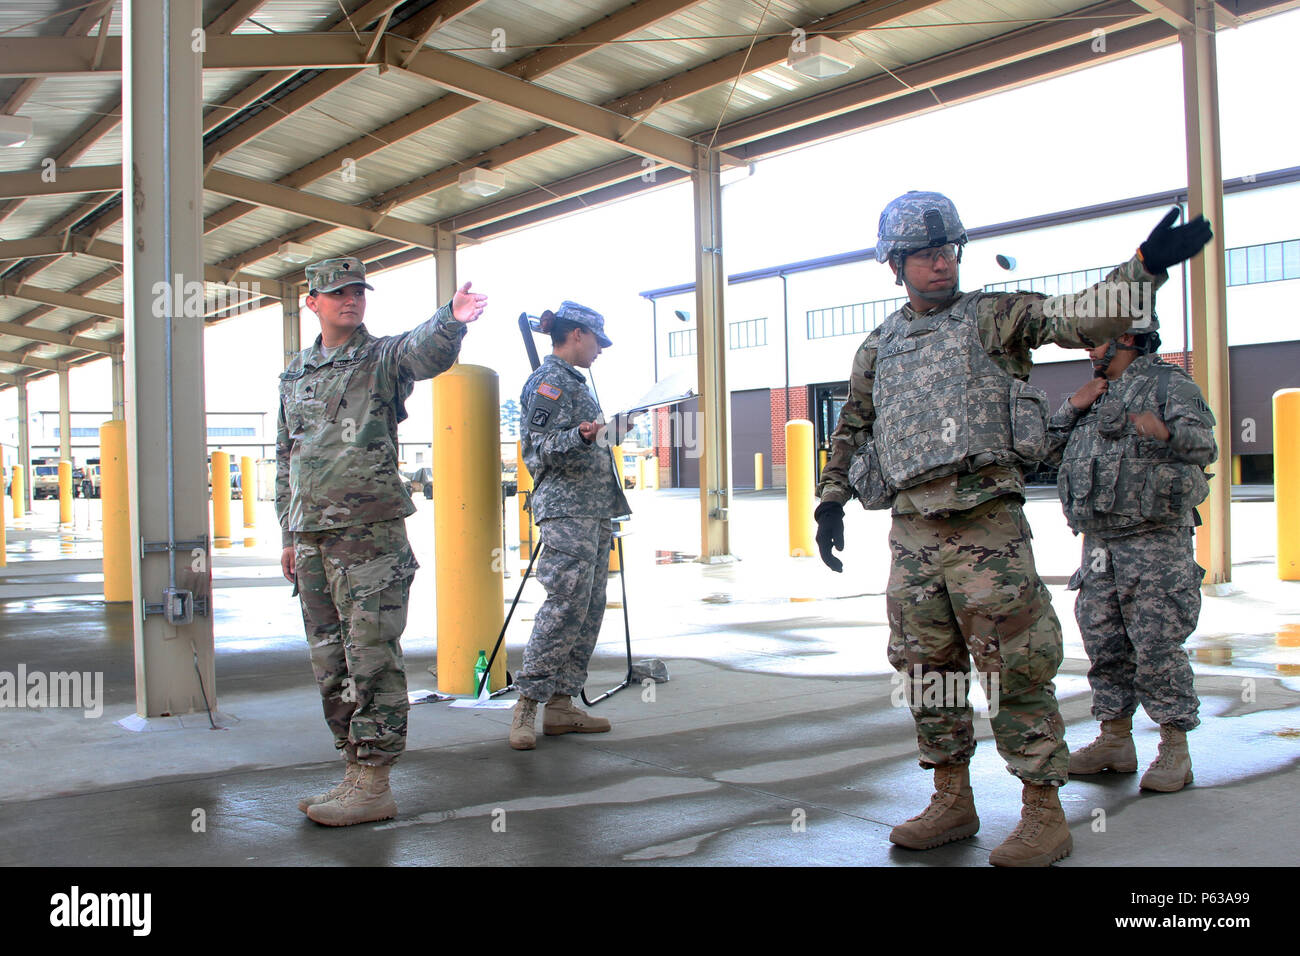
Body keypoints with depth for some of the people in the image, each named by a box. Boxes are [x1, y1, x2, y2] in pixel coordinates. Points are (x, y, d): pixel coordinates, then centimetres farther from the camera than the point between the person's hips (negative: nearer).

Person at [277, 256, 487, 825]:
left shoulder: (384, 358, 0)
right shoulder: (295, 375, 18)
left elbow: (427, 351, -24)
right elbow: (286, 458, 21)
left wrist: (453, 318, -46)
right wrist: (289, 535, 18)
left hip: (371, 533, -6)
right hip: (311, 537, 7)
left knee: (371, 659, -6)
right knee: (330, 664, 11)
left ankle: (373, 785, 0)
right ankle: (355, 772, 22)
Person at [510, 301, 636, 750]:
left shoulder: (574, 381, 23)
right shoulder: (548, 380, -6)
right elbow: (541, 447, -16)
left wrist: (613, 430, 39)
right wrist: (581, 435, -32)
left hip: (595, 511, 10)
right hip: (566, 510, -10)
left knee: (589, 611, 6)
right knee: (565, 607, -15)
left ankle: (561, 705, 9)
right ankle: (526, 704, -8)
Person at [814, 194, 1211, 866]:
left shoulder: (993, 316, 5)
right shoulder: (878, 348, 17)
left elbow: (1083, 317, -8)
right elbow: (850, 432, 25)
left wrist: (1147, 265, -21)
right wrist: (831, 502, 18)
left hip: (986, 526, -4)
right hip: (911, 533, 5)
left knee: (1015, 671, -3)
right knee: (927, 672, 10)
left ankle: (1044, 815, 7)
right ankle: (952, 803, 23)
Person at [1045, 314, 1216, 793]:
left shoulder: (1168, 384, -4)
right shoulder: (1094, 394, 20)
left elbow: (1204, 445, -18)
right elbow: (1050, 448, 19)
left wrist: (1167, 431, -40)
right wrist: (1071, 408, 2)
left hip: (1156, 543, -7)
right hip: (1098, 545, 7)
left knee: (1158, 646, -6)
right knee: (1103, 644, 9)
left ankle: (1175, 749, 4)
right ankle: (1115, 741, 19)